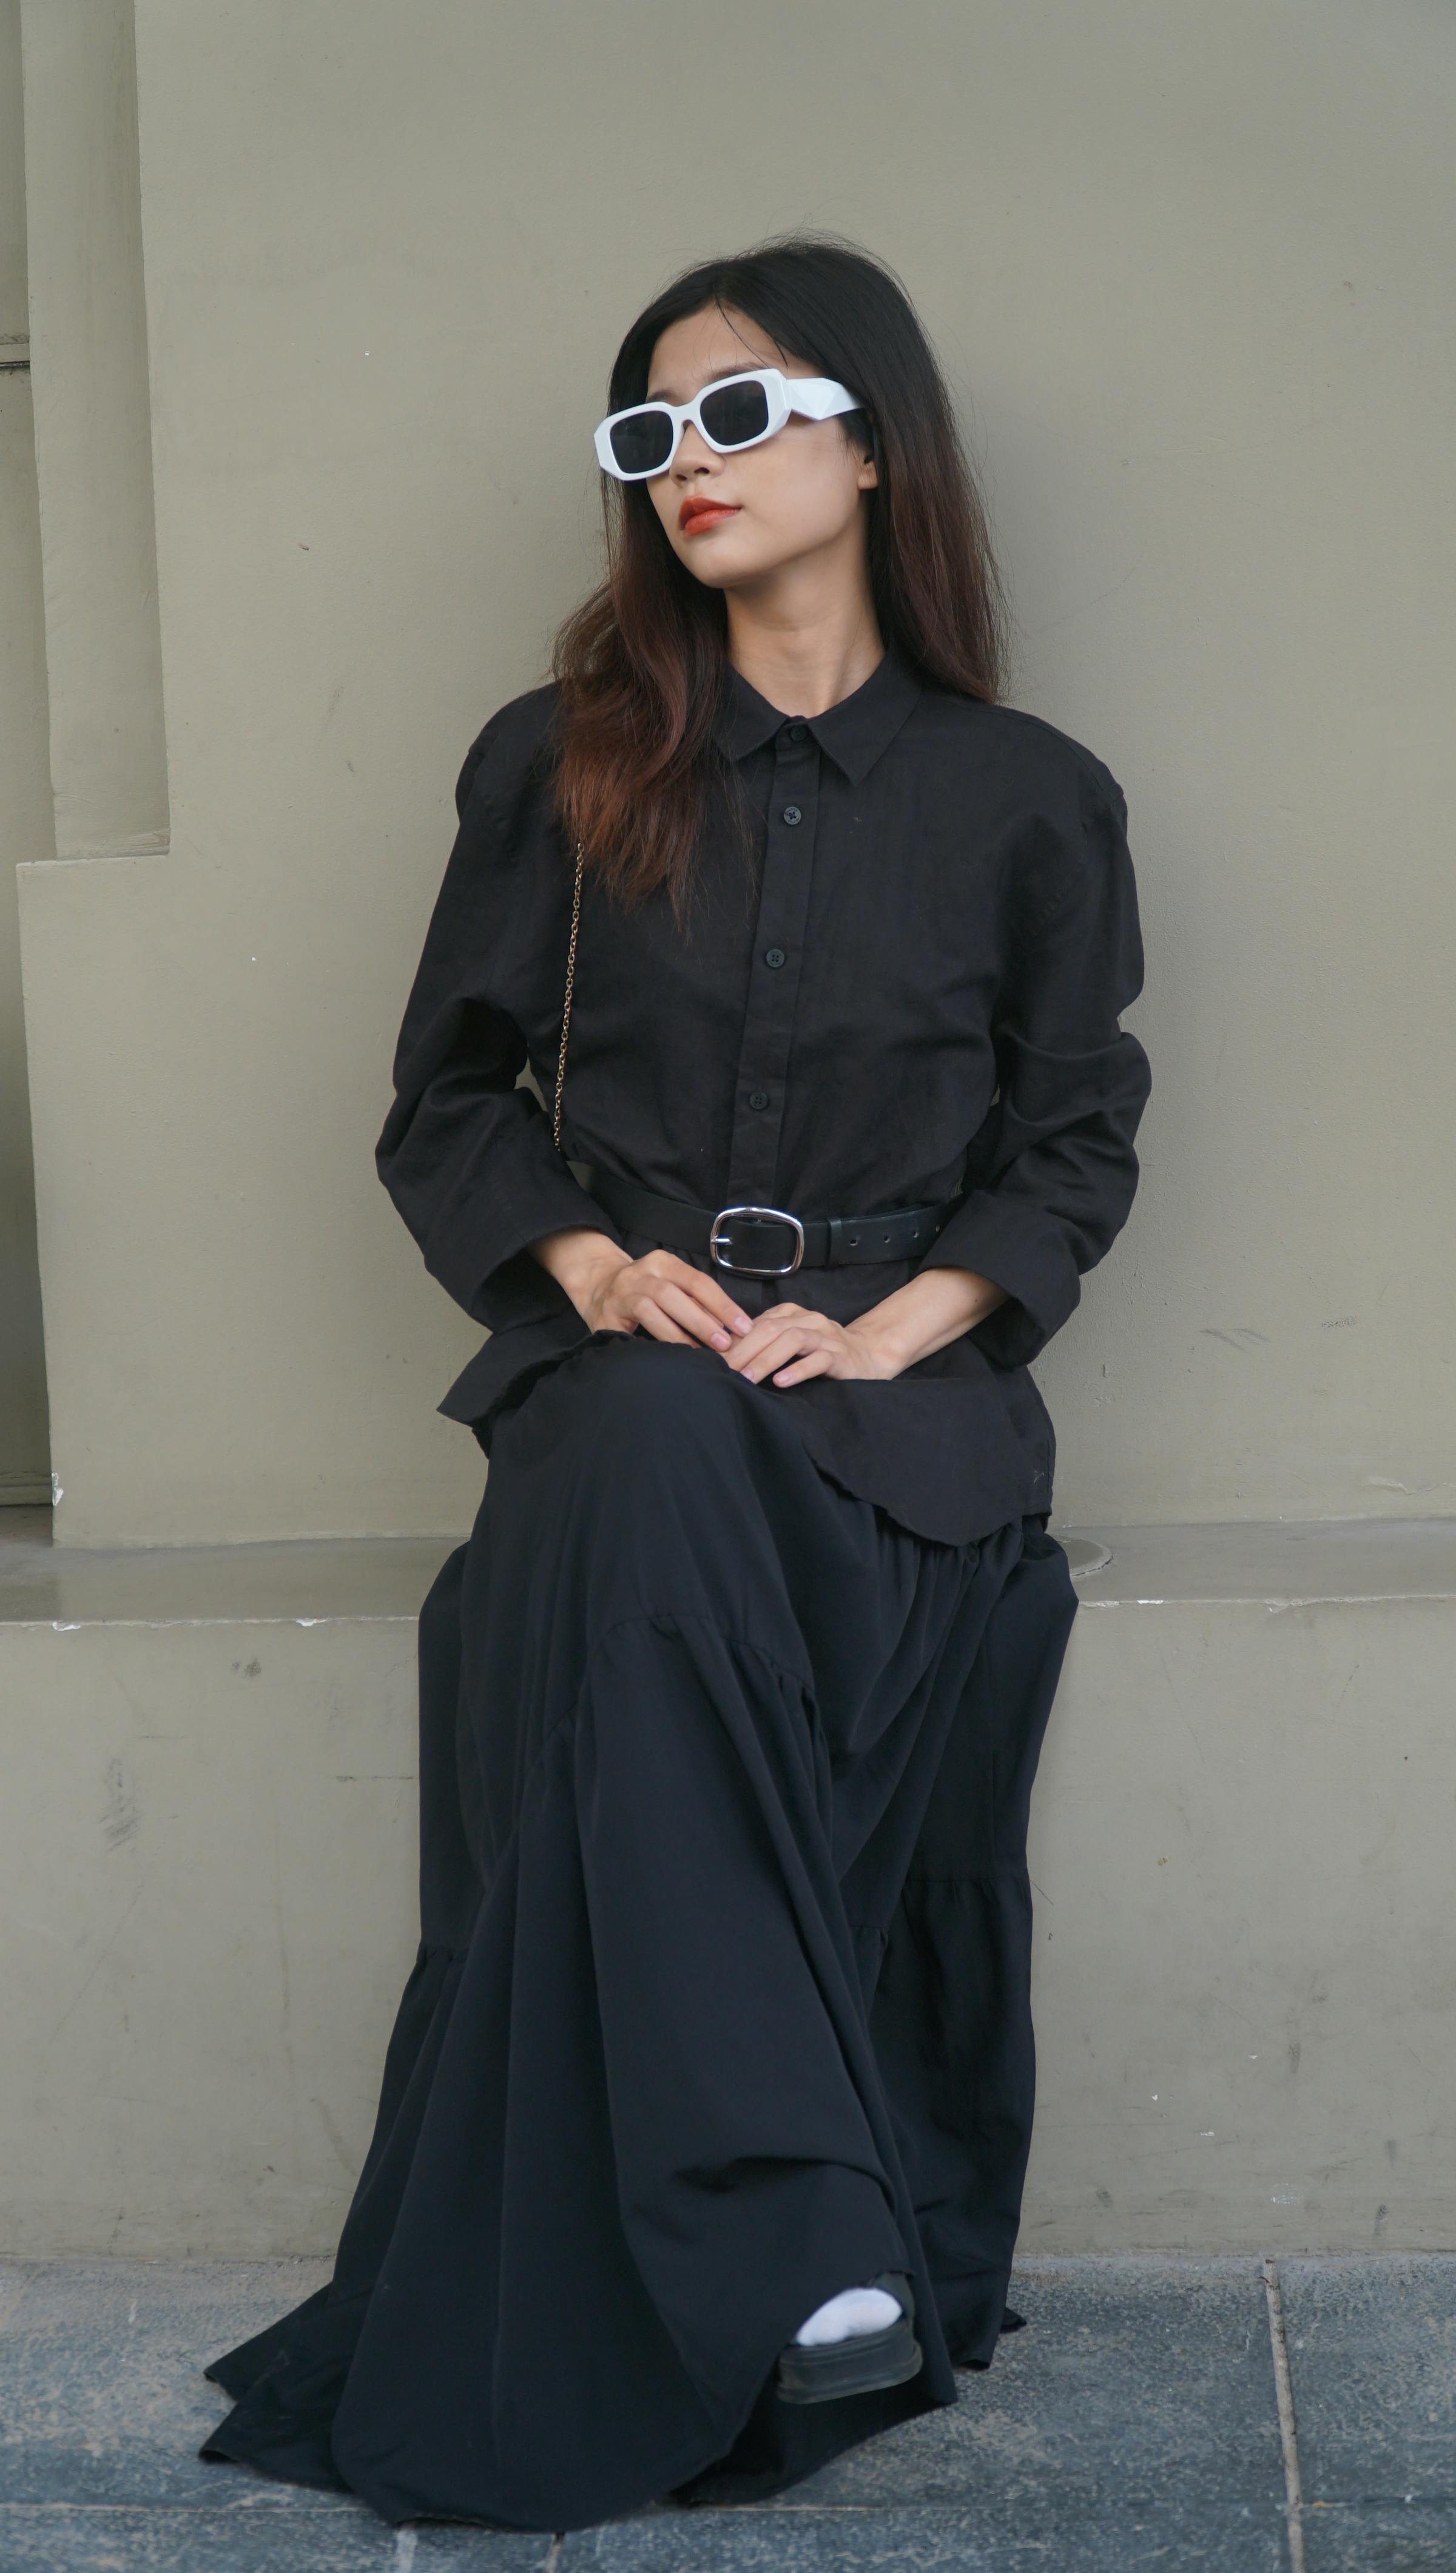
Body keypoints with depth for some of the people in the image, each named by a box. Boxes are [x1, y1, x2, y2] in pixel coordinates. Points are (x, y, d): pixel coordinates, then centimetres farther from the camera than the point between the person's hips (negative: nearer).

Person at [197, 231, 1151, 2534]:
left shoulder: (1026, 801, 11)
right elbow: (448, 1096, 13)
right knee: (655, 1471, -36)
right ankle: (802, 2233, -37)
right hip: (626, 1368, 1)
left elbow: (1078, 1138, 9)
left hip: (899, 1382, 0)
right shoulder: (562, 768, 13)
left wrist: (903, 1319, -9)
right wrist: (599, 1269, -6)